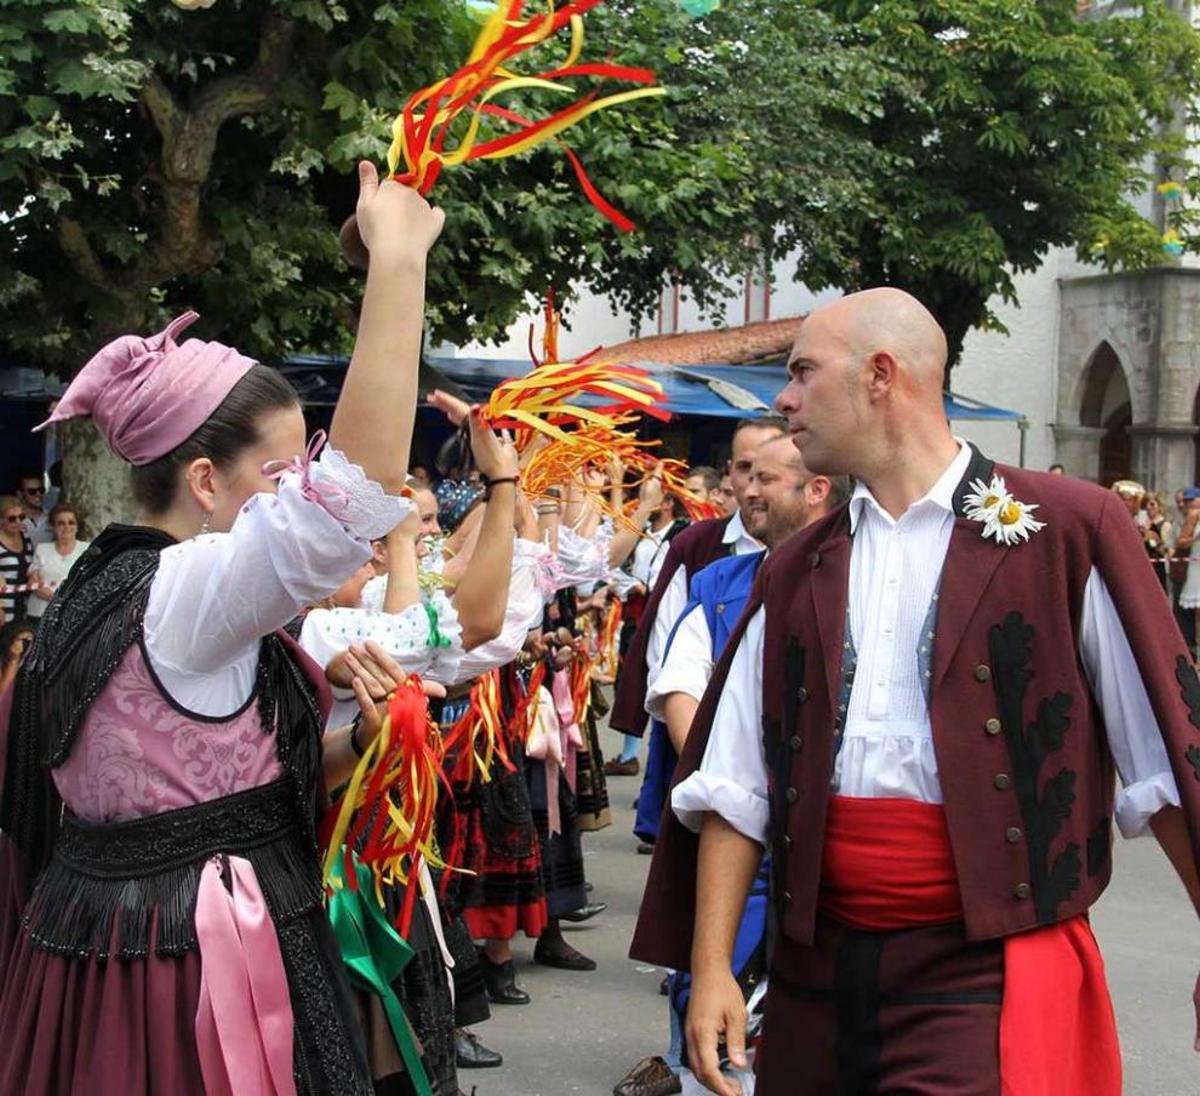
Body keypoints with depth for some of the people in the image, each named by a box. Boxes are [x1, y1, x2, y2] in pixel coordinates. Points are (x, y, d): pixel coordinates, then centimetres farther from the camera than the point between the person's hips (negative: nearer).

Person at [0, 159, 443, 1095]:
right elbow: (362, 482, -32)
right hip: (192, 977, -9)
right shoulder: (181, 594, -19)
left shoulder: (107, 590, 11)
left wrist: (352, 746, 5)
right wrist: (399, 256, -27)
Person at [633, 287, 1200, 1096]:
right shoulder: (796, 573, 11)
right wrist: (710, 967, 0)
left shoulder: (1066, 532, -4)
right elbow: (736, 786, 8)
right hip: (816, 973, 5)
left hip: (990, 978, -5)